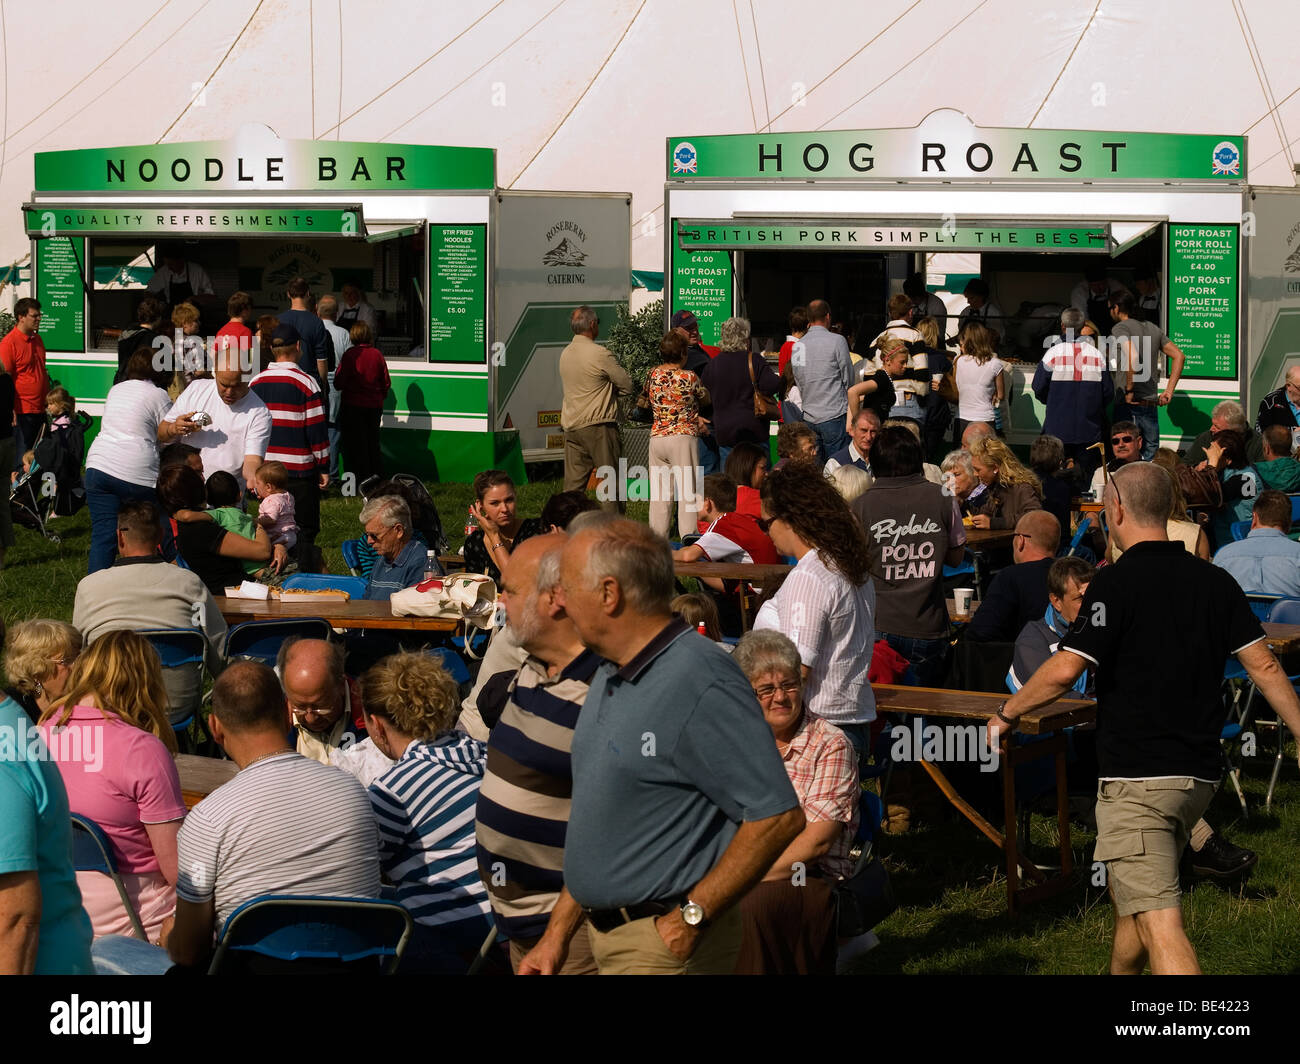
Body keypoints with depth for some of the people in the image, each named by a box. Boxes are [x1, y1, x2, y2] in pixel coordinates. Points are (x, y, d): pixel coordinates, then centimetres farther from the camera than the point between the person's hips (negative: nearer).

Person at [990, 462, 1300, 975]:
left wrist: (1006, 713, -3)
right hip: (1199, 773, 7)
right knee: (1128, 891, 27)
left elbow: (1064, 671, -18)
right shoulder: (1215, 581, 7)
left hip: (1136, 776, -7)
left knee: (1158, 922, -12)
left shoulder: (1117, 582, -12)